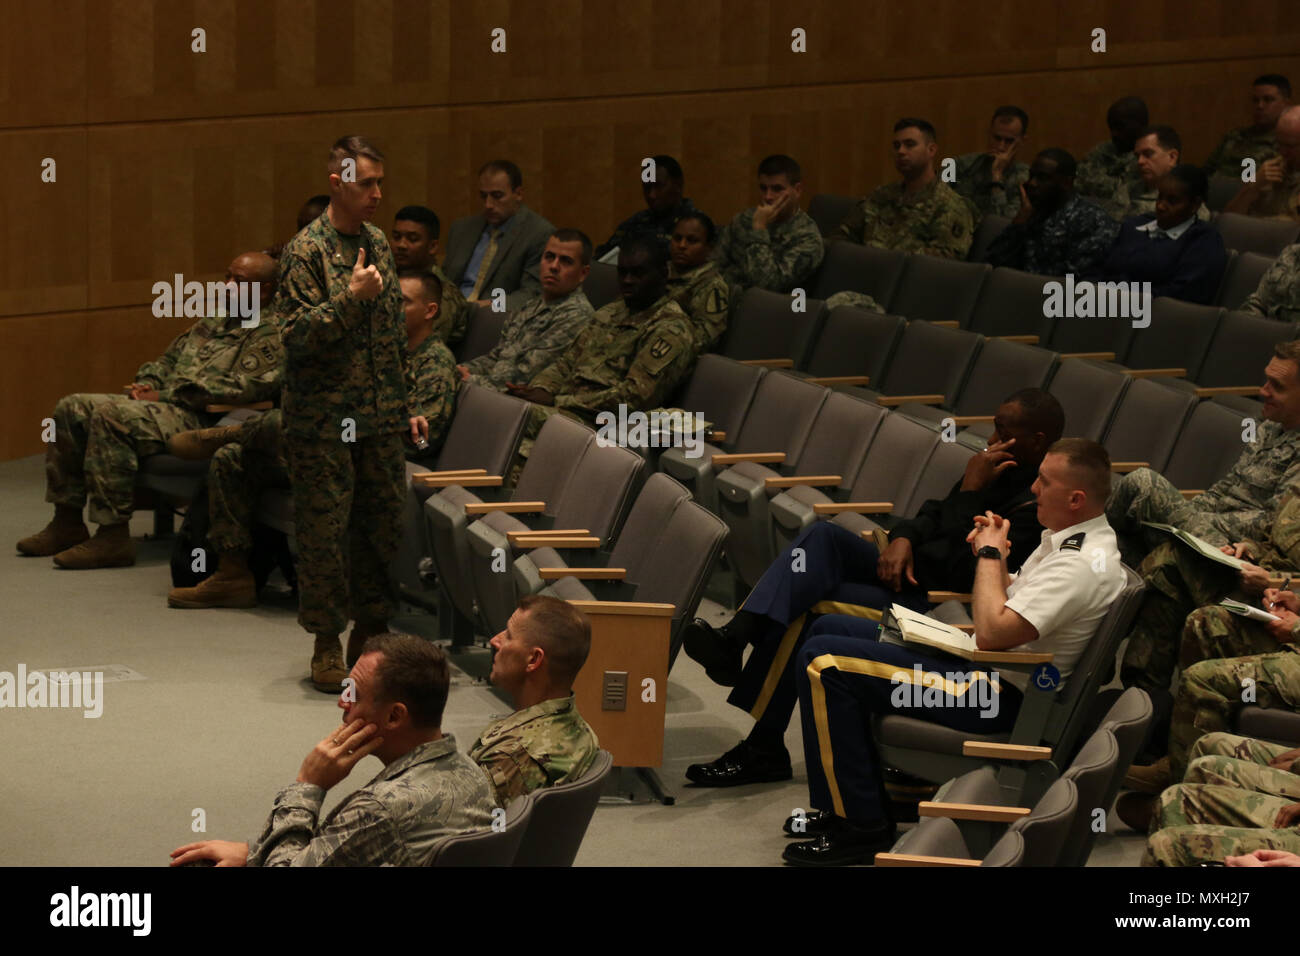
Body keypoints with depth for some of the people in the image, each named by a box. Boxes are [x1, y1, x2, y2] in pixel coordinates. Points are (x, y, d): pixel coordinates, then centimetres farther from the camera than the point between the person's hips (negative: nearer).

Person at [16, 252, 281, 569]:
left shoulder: (269, 335, -3)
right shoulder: (212, 324, 27)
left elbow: (242, 387, -17)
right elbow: (167, 360, 33)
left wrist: (164, 396, -15)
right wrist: (147, 385, 7)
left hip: (200, 419, -10)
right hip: (162, 404, 10)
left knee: (110, 416, -32)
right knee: (71, 409, -1)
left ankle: (114, 537, -32)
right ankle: (67, 523, -1)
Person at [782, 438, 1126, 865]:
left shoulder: (1083, 565, -25)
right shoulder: (1066, 537, 7)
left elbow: (992, 633, -28)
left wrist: (990, 554, -14)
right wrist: (991, 552, 0)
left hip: (997, 694, -11)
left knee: (823, 661, -16)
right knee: (829, 627, 19)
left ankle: (862, 825, -8)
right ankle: (853, 802, 20)